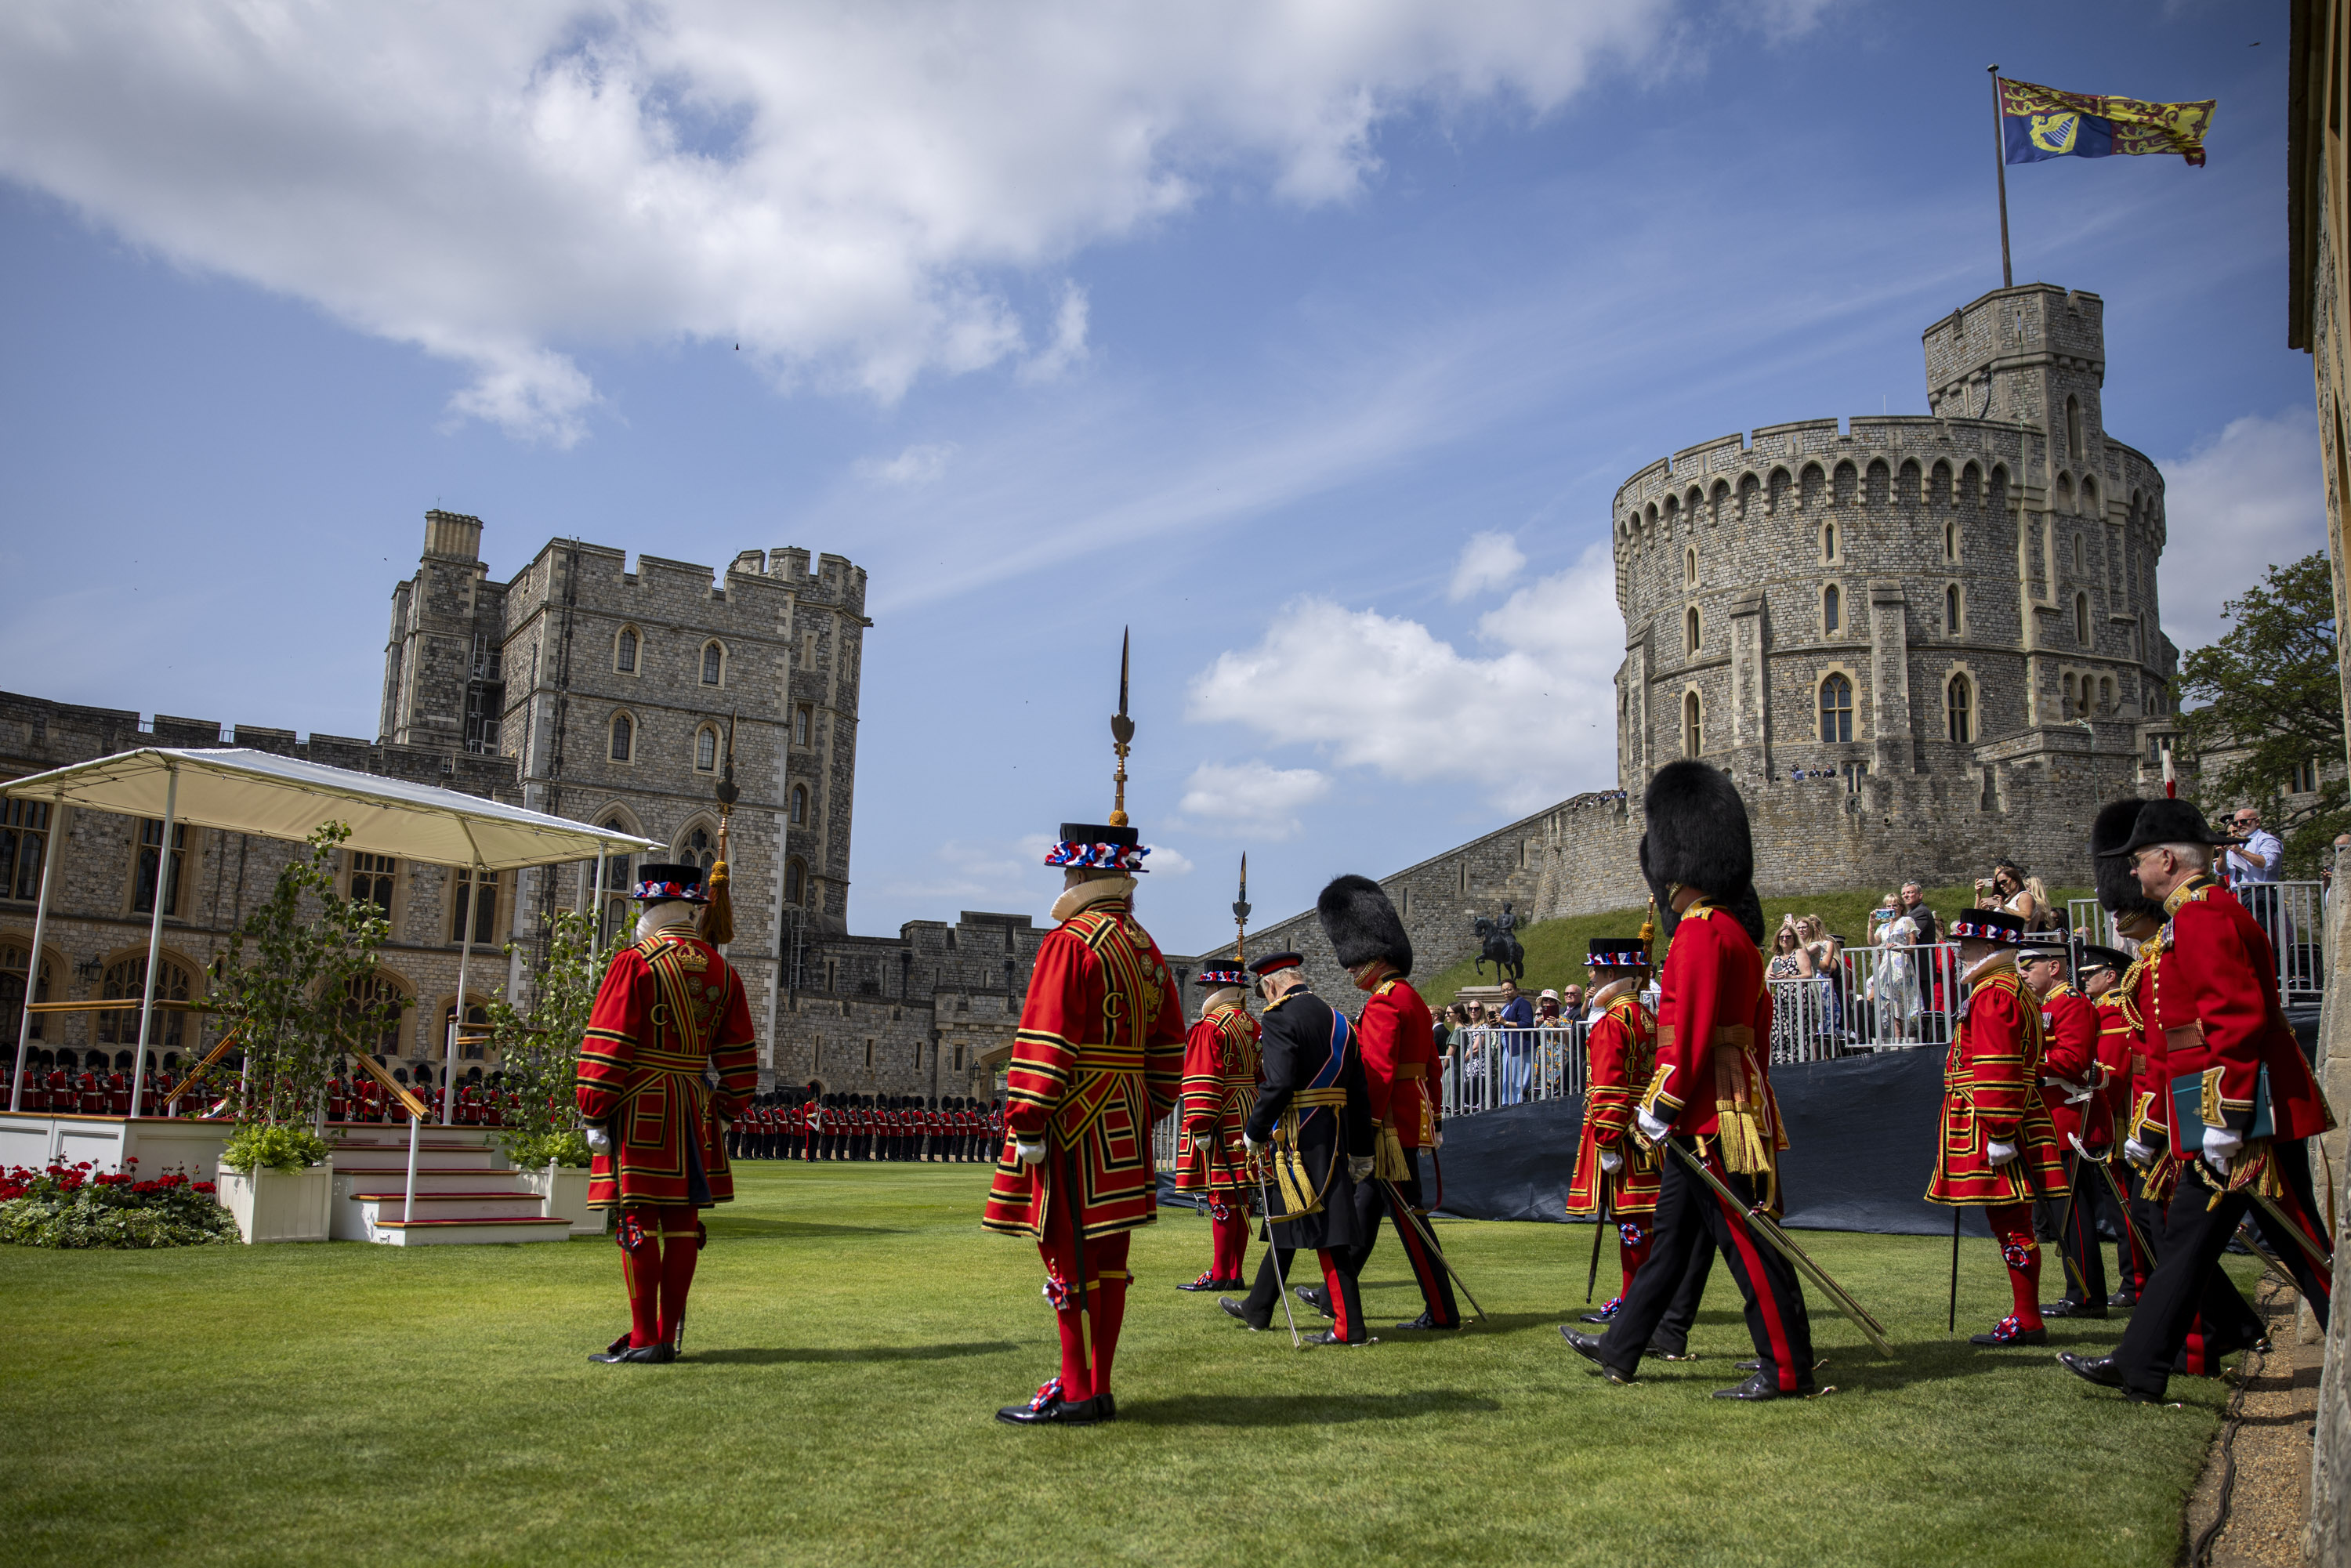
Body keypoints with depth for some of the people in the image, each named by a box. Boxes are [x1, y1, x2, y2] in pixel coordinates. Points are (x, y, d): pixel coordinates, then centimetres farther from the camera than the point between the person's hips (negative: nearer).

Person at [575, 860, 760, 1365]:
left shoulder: (634, 962, -8)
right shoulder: (721, 970, 10)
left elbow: (607, 1045, -11)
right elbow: (739, 1053, 13)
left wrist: (595, 1114, -7)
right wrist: (726, 1112, 19)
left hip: (640, 1107, -6)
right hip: (695, 1108, 6)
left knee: (638, 1215, -2)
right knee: (681, 1217, 8)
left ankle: (644, 1339, 0)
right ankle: (668, 1335, 14)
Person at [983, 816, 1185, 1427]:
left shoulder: (1070, 942, -12)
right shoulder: (1147, 949, 14)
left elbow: (1045, 1043, -18)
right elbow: (1168, 1047, 17)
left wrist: (1026, 1125, -17)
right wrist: (1145, 1117, 20)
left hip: (1073, 1125, -8)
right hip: (1123, 1125, 8)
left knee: (1069, 1253, -3)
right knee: (1109, 1256, 10)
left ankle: (1075, 1394, 2)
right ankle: (1100, 1389, 16)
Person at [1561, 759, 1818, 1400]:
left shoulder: (1700, 932, -16)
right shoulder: (1738, 930, 15)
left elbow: (1693, 1028, -21)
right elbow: (1758, 1022, 19)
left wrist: (1662, 1104, -15)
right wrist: (1753, 1090, 23)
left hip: (1710, 1115, -11)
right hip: (1731, 1103, 11)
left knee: (1747, 1241, -2)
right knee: (1669, 1236, 15)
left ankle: (1789, 1371, 6)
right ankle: (1621, 1350, 24)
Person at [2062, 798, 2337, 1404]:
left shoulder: (2202, 916, -15)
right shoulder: (2210, 912, 18)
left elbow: (2238, 1017, -25)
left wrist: (2225, 1117, -25)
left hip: (2245, 1115, -11)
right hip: (2232, 1113, 11)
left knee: (2303, 1246, -1)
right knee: (2187, 1238, 12)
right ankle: (2139, 1370, 18)